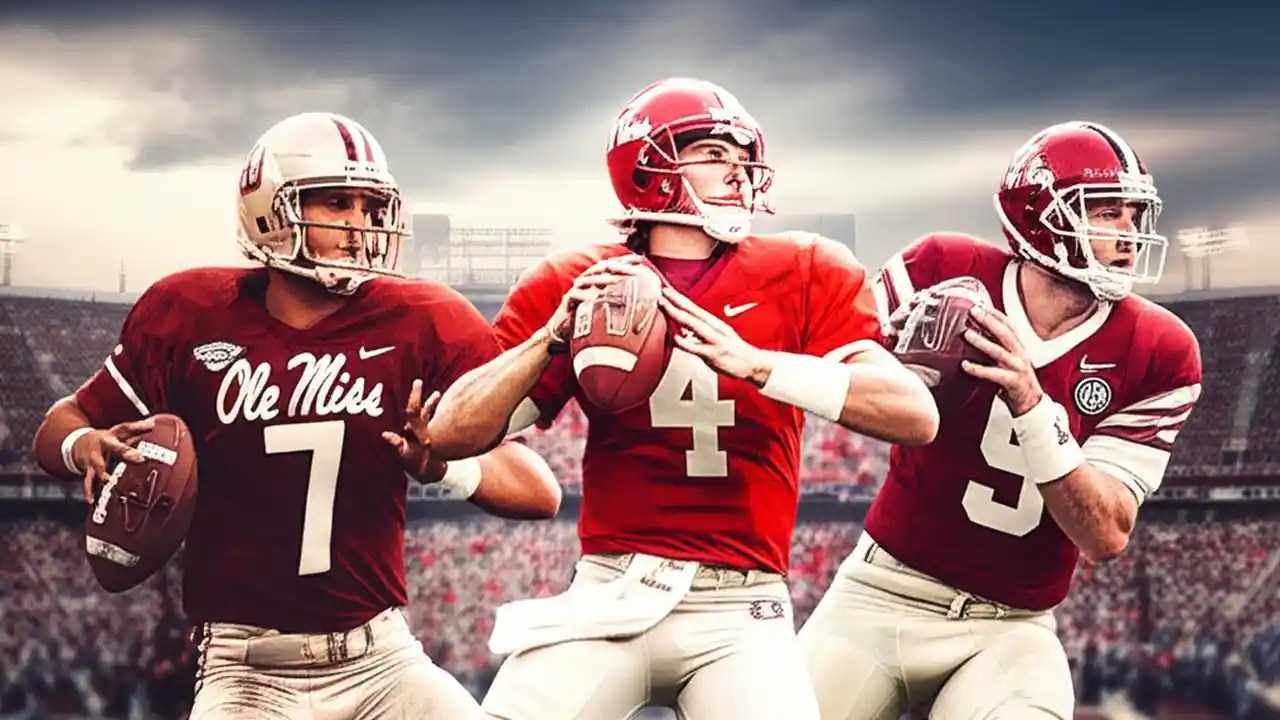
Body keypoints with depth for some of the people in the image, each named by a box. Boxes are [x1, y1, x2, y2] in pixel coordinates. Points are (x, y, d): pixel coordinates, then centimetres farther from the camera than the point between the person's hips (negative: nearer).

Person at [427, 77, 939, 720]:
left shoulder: (807, 276, 4)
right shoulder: (572, 287, 6)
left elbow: (916, 418, -10)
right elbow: (452, 435, 2)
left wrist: (752, 362, -20)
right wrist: (554, 336, -12)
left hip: (740, 611, 0)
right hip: (610, 595, 1)